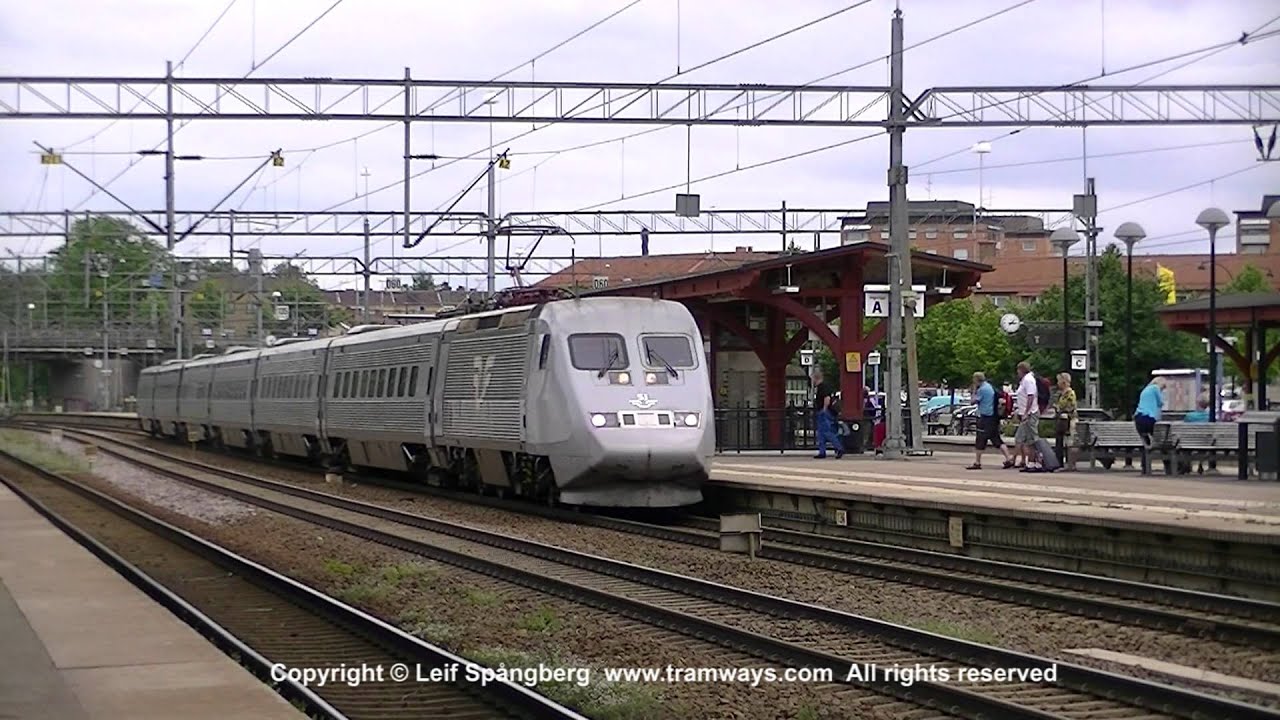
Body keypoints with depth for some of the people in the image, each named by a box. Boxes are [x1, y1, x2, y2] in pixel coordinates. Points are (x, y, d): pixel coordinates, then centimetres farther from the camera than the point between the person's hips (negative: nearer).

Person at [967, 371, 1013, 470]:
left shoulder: (982, 389, -14)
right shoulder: (990, 387, 14)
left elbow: (974, 400, -9)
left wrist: (974, 389, -1)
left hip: (986, 418, -9)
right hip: (994, 417, 9)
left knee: (980, 441, -3)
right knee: (996, 440, 10)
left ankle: (977, 463, -1)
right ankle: (1008, 459, 3)